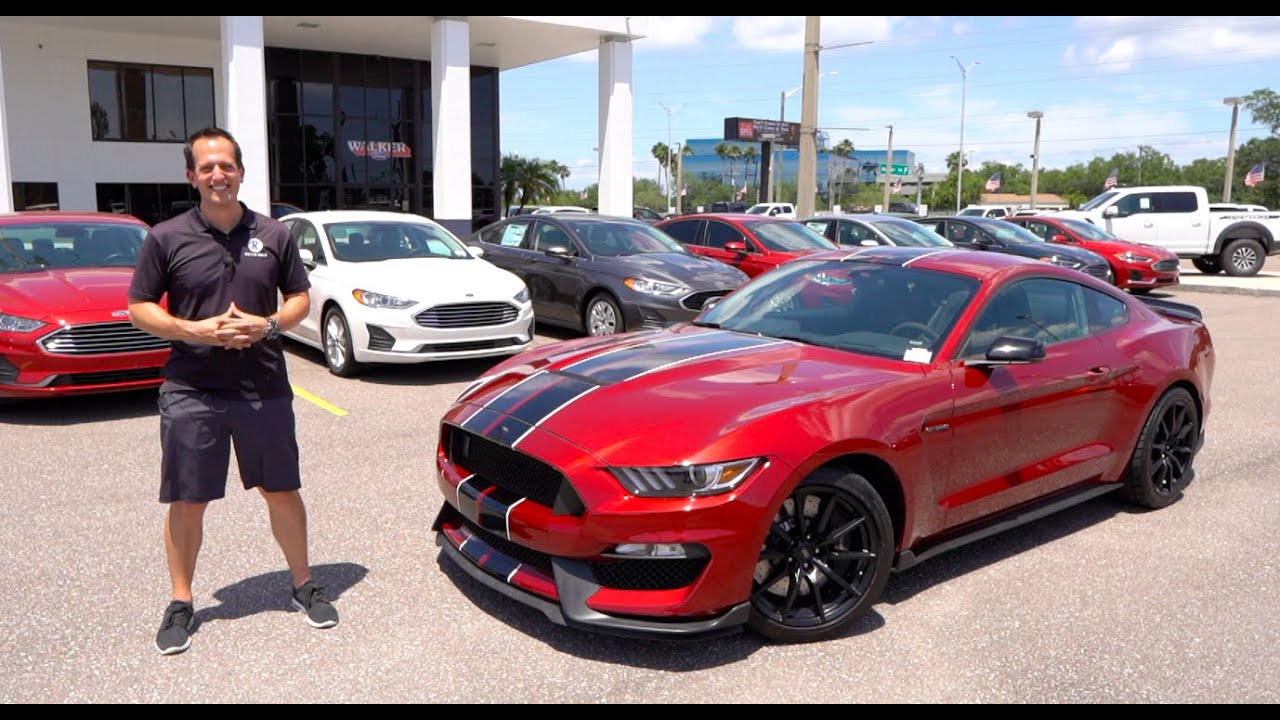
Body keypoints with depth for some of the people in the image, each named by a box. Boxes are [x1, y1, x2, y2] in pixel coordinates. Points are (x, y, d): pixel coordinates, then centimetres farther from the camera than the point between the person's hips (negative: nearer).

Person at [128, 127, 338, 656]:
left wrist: (267, 325, -10)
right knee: (186, 502, 7)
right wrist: (193, 330, -15)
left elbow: (300, 297, 10)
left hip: (265, 388, 1)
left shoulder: (273, 234, 3)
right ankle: (181, 603, 25)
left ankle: (304, 586, 27)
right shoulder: (167, 238, -2)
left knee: (281, 491, 10)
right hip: (191, 392, -1)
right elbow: (140, 309, 2)